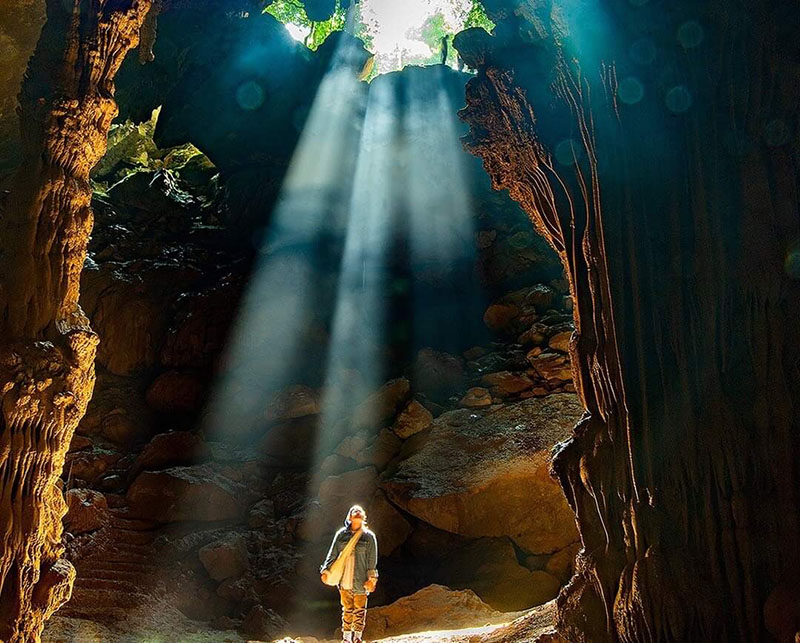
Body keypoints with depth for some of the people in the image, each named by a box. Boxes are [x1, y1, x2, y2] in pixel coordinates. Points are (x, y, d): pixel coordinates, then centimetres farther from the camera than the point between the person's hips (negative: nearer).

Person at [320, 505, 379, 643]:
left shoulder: (369, 536, -1)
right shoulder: (341, 534, 3)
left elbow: (372, 560, -1)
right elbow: (332, 554, 8)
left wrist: (371, 578, -5)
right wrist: (326, 570, 3)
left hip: (360, 581, -1)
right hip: (344, 579, 2)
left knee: (359, 610, 6)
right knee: (347, 609, 10)